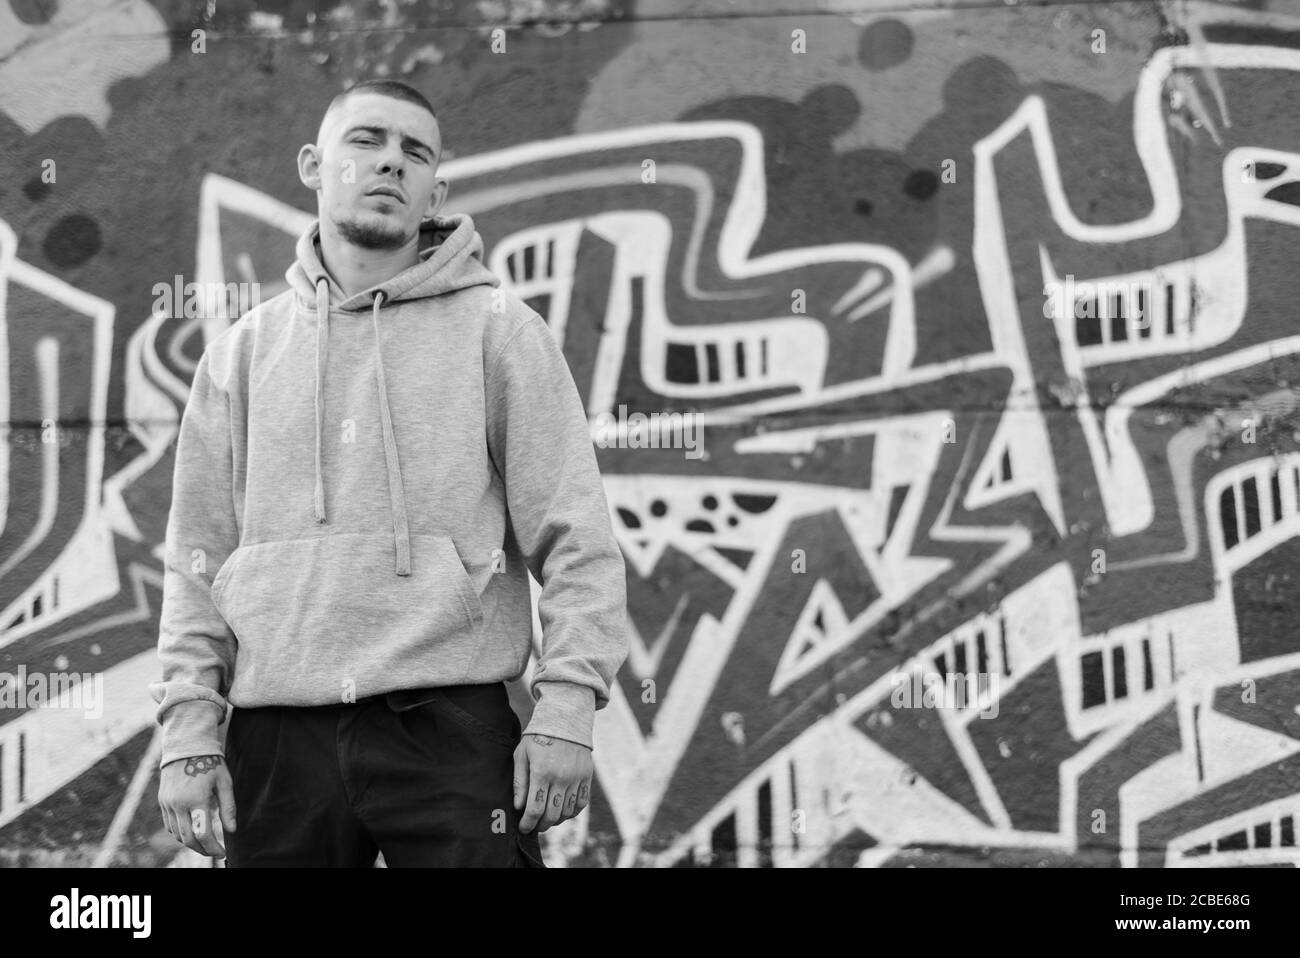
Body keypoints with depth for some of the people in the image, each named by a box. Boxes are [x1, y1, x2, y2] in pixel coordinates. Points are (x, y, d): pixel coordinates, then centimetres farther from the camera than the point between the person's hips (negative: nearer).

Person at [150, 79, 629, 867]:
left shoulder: (498, 330, 5)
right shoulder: (245, 351, 14)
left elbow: (575, 538, -1)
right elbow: (198, 557, 13)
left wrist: (566, 709, -9)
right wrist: (190, 726, 4)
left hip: (451, 731, -3)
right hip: (279, 738, 3)